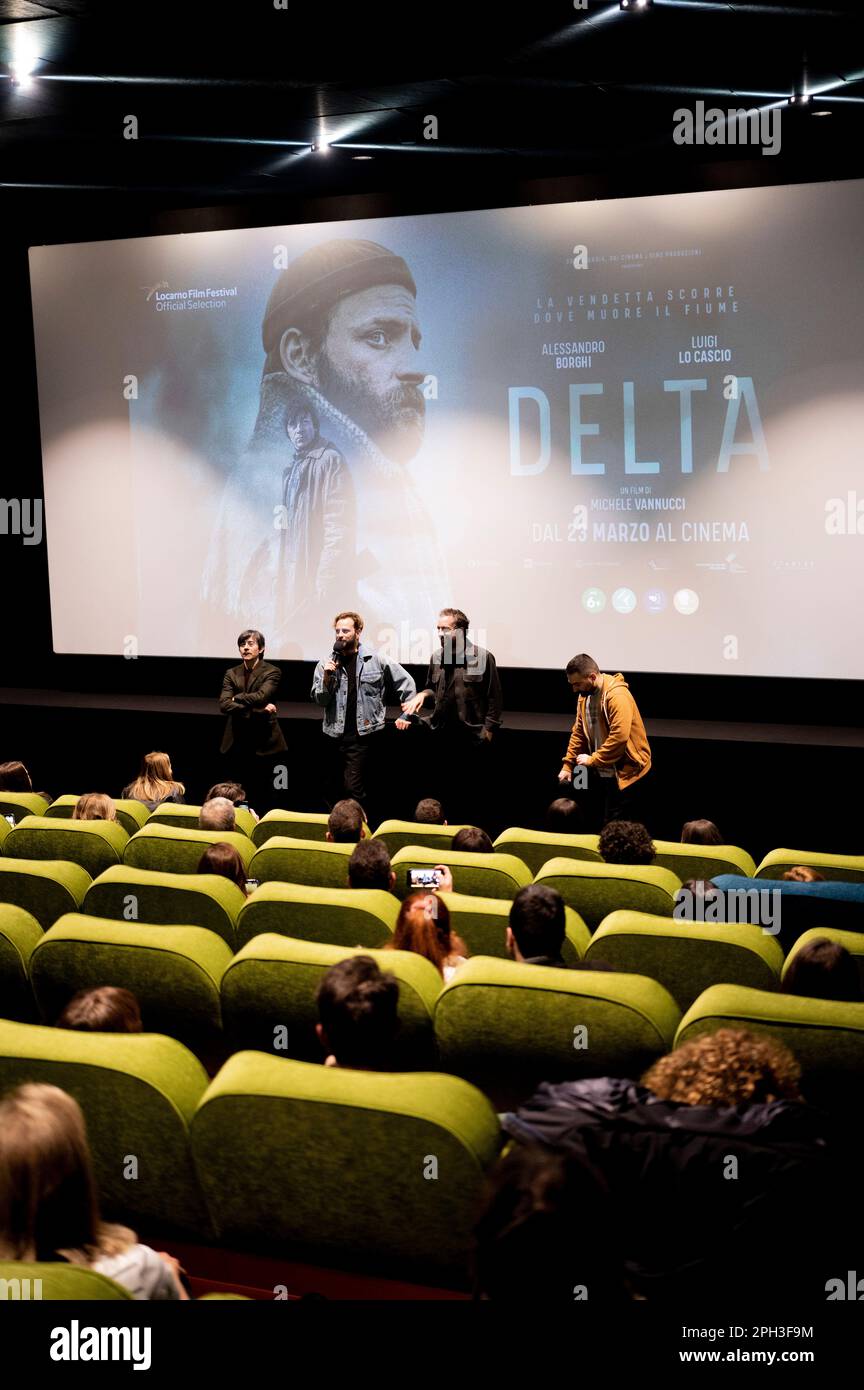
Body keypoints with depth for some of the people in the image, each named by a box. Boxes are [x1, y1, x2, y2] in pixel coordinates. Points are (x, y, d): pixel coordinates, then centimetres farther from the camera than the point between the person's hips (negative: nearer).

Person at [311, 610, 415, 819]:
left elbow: (406, 683, 6)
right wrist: (326, 678, -13)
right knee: (333, 789, 10)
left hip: (363, 733, -4)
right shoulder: (326, 664, 6)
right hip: (335, 733, 4)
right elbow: (319, 700, 2)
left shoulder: (376, 660, -1)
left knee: (353, 787, -15)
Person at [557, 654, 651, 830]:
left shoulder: (617, 695, -23)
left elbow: (620, 736, -30)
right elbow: (579, 732, 12)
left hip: (626, 773, -9)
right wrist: (567, 765, 5)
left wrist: (592, 759, -23)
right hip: (602, 773, 9)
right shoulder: (584, 696, 6)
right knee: (600, 826, 12)